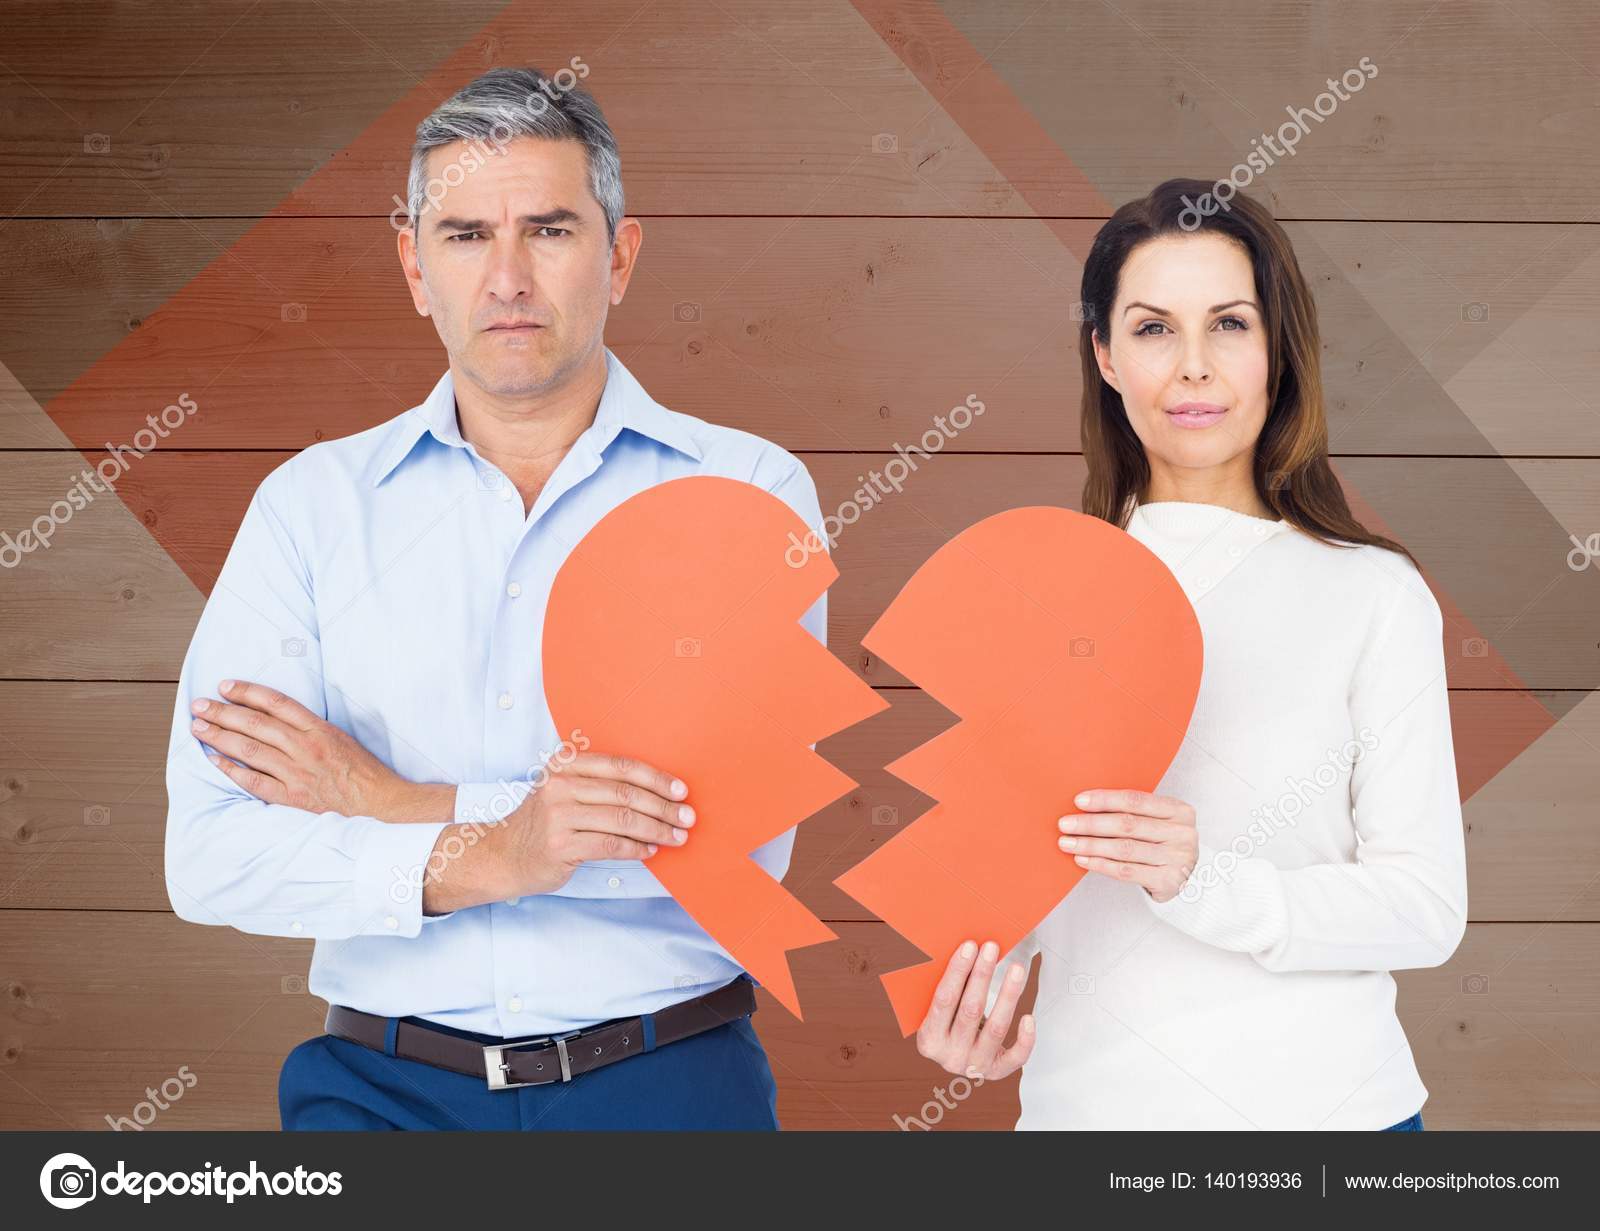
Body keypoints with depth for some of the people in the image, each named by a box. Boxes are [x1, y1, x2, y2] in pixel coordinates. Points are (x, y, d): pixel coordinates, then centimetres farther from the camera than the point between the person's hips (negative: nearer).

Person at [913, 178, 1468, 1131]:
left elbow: (1428, 907, -9)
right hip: (1087, 1095, 2)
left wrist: (1203, 883, -24)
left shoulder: (1374, 594, -7)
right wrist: (967, 983, -13)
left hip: (1321, 1098, -2)